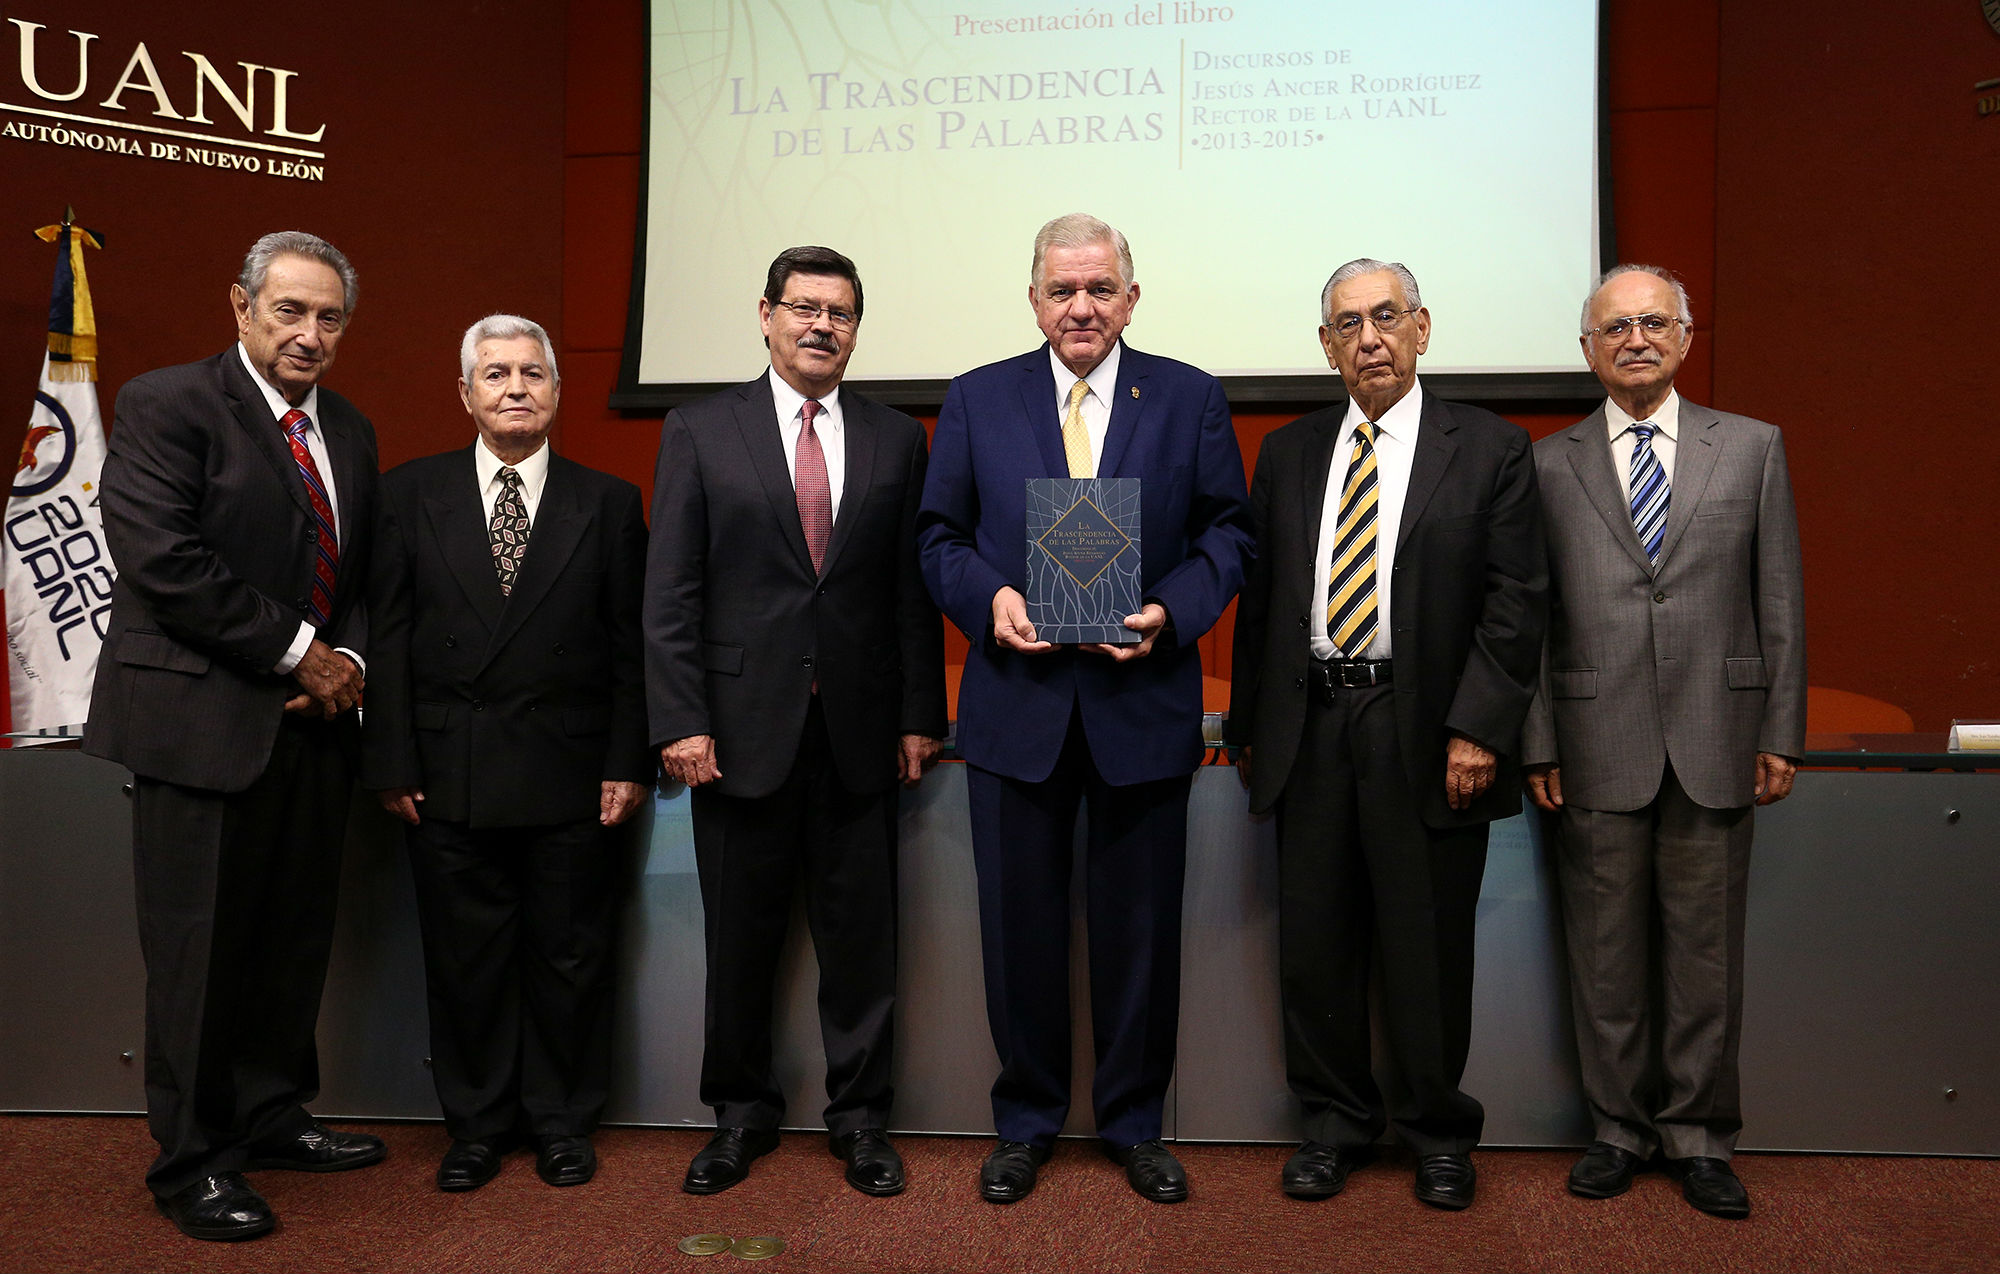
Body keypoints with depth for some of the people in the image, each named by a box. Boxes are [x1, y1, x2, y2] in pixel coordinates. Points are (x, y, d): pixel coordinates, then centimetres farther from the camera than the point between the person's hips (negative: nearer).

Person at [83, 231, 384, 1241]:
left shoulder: (349, 430, 15)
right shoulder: (165, 405, -7)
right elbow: (162, 559, -17)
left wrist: (351, 659, -1)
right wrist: (298, 653, -14)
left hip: (314, 725, 6)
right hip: (204, 723, -6)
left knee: (296, 938, 14)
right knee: (200, 949, 3)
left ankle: (271, 1117, 31)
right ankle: (192, 1161, 18)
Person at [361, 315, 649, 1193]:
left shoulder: (609, 504, 4)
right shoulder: (410, 494, 6)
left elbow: (631, 647, 2)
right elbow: (387, 639, 3)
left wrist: (629, 763, -4)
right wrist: (392, 763, -3)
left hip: (573, 779, 0)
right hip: (449, 779, 1)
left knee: (569, 957, 9)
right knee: (463, 958, 10)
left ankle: (563, 1122, 26)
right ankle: (477, 1126, 27)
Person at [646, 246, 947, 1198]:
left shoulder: (895, 439, 8)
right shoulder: (700, 432, 3)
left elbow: (913, 589, 6)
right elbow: (670, 592, -2)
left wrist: (920, 716, 2)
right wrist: (680, 720, -9)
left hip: (859, 727, 1)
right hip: (742, 725, -1)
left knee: (860, 932, 8)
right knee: (740, 932, 10)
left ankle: (860, 1117, 24)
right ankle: (742, 1112, 28)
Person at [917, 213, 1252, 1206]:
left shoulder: (1191, 398, 5)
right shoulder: (976, 400, 6)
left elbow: (1227, 533, 3)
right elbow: (940, 537, 6)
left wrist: (1170, 612, -14)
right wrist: (989, 598, -13)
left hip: (1144, 703, 0)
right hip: (1017, 704, 1)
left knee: (1141, 927, 10)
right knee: (1020, 926, 10)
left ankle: (1134, 1122, 29)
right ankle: (1025, 1122, 29)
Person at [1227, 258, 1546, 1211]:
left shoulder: (1490, 449, 1)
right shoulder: (1288, 453, 11)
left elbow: (1516, 604, -4)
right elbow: (1259, 597, 12)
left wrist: (1476, 730, -12)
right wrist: (1248, 726, 9)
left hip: (1427, 736, -3)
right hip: (1311, 729, 3)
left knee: (1429, 947, 7)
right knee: (1315, 942, 10)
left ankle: (1437, 1131, 27)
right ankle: (1336, 1119, 28)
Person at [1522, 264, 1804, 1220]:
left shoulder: (1753, 448, 7)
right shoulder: (1549, 463, 4)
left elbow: (1780, 603, 6)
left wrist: (1781, 732, 2)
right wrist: (1537, 743, -1)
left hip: (1715, 746, 1)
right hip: (1598, 749, 0)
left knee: (1706, 952, 9)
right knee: (1606, 957, 8)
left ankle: (1698, 1134, 24)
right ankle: (1620, 1127, 25)